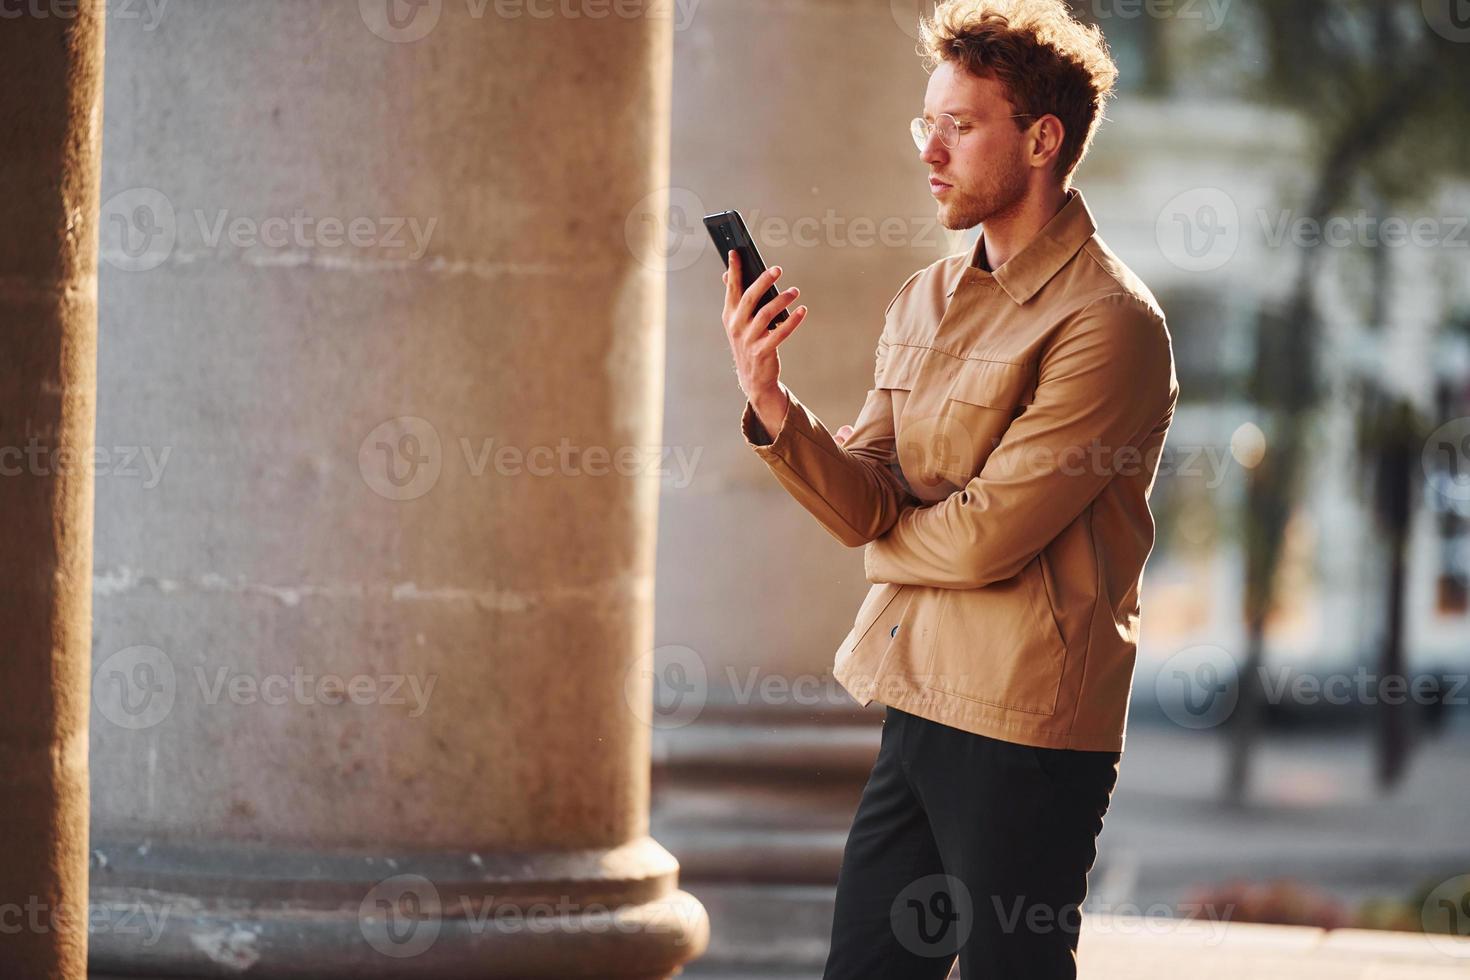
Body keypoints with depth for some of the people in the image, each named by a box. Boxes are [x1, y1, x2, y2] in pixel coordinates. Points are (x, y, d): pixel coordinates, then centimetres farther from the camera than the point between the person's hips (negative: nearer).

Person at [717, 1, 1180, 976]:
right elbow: (869, 506, 4)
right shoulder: (925, 302, 13)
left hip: (1027, 723, -8)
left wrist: (885, 536, 3)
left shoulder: (1108, 323, -12)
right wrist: (770, 403, -12)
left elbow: (988, 537, -16)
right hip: (919, 704, 8)